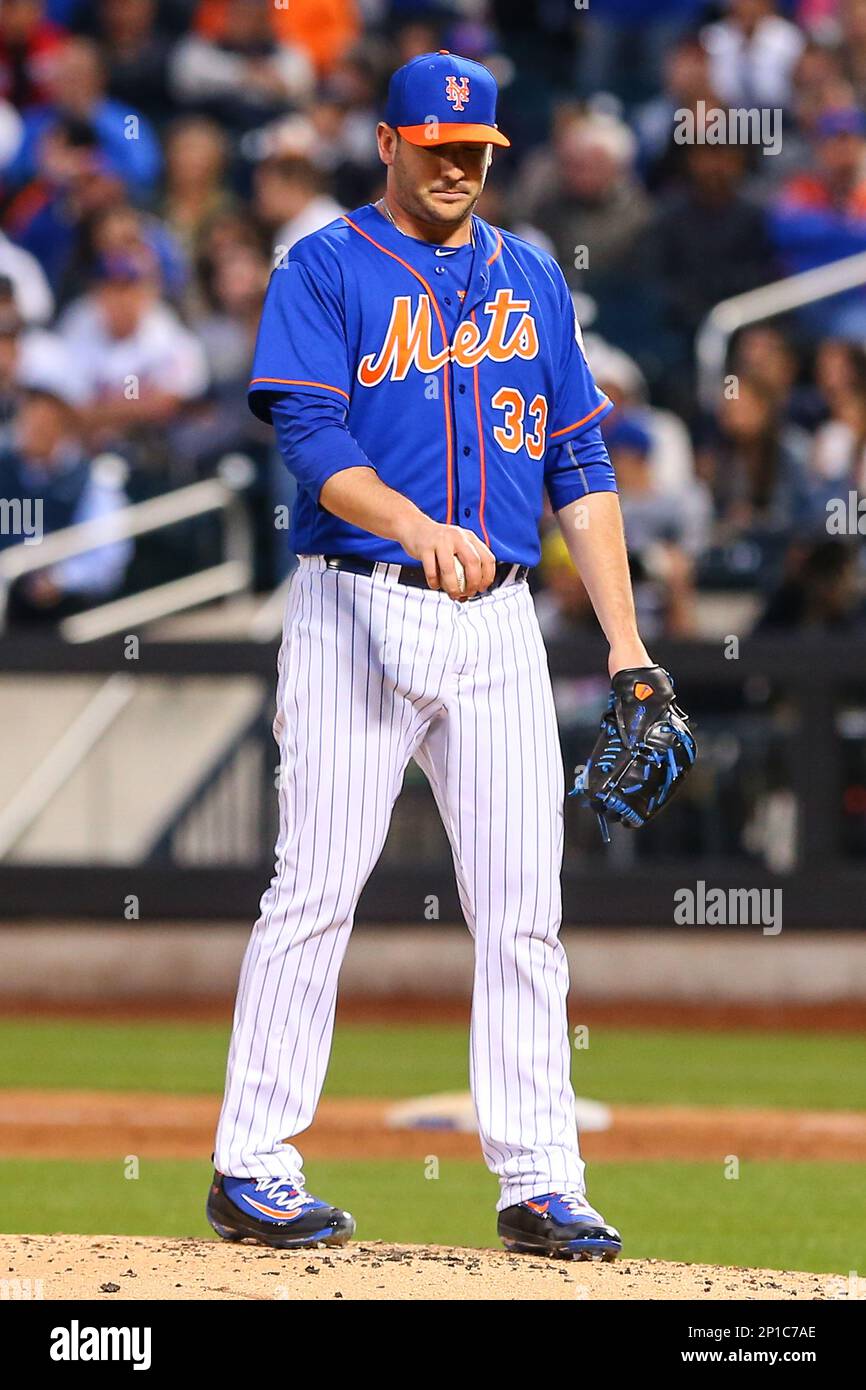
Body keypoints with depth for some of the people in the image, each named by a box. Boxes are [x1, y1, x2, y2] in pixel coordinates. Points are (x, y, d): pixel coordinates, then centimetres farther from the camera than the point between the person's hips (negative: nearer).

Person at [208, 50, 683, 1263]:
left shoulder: (532, 280, 16)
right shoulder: (326, 272, 1)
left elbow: (580, 467, 15)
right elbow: (311, 438, -12)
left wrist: (625, 643, 7)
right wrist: (418, 527, -30)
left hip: (499, 621, 4)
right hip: (358, 609, -4)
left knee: (523, 904, 0)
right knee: (315, 890, -6)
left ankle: (540, 1185, 2)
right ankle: (250, 1171, -1)